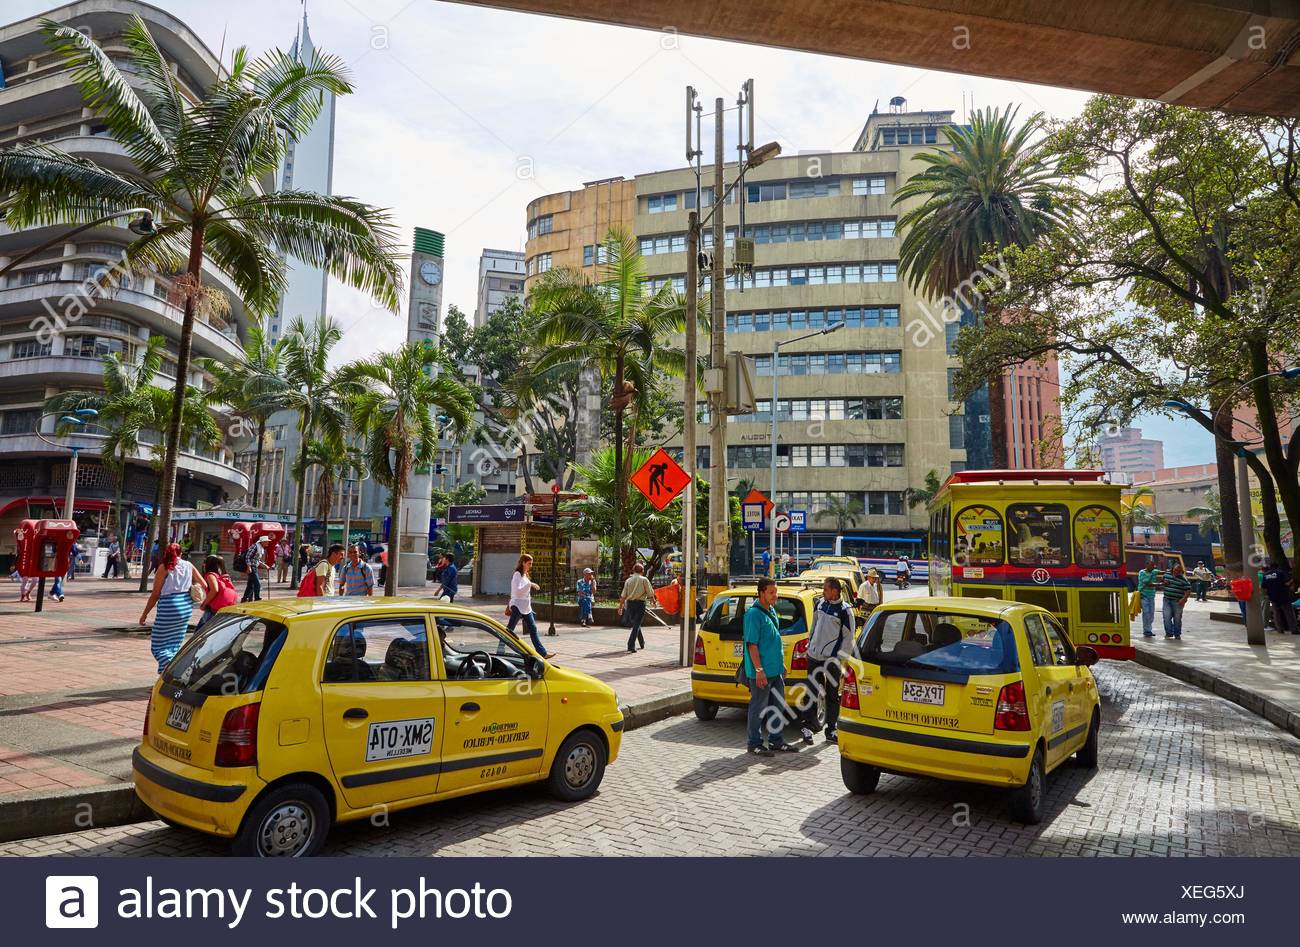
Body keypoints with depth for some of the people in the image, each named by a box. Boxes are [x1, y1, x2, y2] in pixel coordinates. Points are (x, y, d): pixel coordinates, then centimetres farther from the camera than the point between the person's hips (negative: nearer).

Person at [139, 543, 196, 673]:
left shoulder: (164, 567, -5)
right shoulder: (189, 566, 7)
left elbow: (155, 594, -4)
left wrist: (144, 614, 3)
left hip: (169, 608, -5)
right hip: (187, 607, 5)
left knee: (158, 646, 2)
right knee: (175, 645, 16)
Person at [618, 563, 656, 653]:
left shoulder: (628, 580, 5)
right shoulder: (644, 580, -4)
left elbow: (623, 596, 4)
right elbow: (650, 593, -3)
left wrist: (620, 607, 10)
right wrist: (653, 600, 16)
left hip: (630, 603, 4)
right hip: (640, 603, -4)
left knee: (636, 624, 20)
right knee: (636, 625, -3)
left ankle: (642, 643, 33)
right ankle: (631, 647, -13)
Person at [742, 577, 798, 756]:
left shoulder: (771, 610, 13)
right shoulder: (754, 613, -16)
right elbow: (752, 644, -20)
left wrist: (781, 664, 20)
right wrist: (759, 670, -22)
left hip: (776, 670, 9)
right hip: (761, 672, -9)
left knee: (778, 707, 16)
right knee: (758, 708, 1)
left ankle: (776, 741, 27)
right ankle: (754, 744, 12)